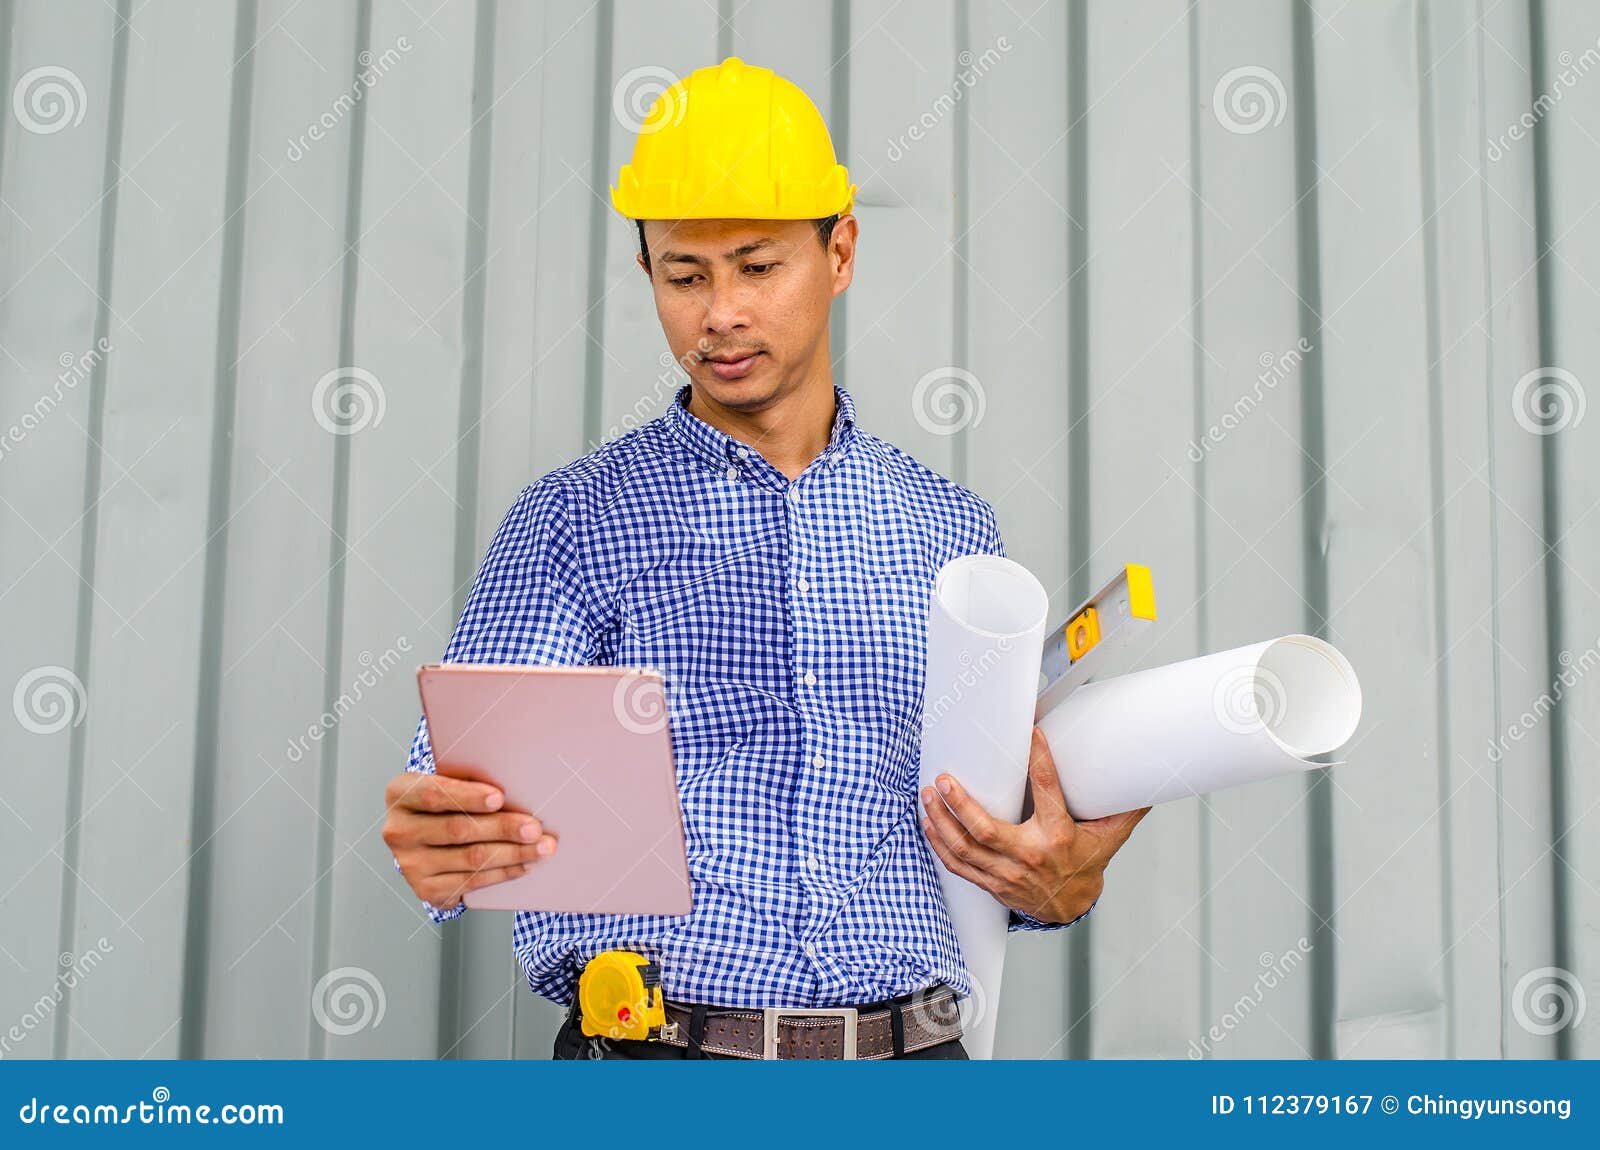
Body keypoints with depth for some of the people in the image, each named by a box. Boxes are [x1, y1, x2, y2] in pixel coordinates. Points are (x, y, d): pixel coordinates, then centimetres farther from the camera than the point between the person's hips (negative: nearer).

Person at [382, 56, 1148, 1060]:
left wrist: (1066, 886, -1)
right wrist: (441, 843, -23)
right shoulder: (574, 520, 8)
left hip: (911, 1045, 3)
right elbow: (475, 777, -2)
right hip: (651, 1048, -3)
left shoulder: (952, 529, 15)